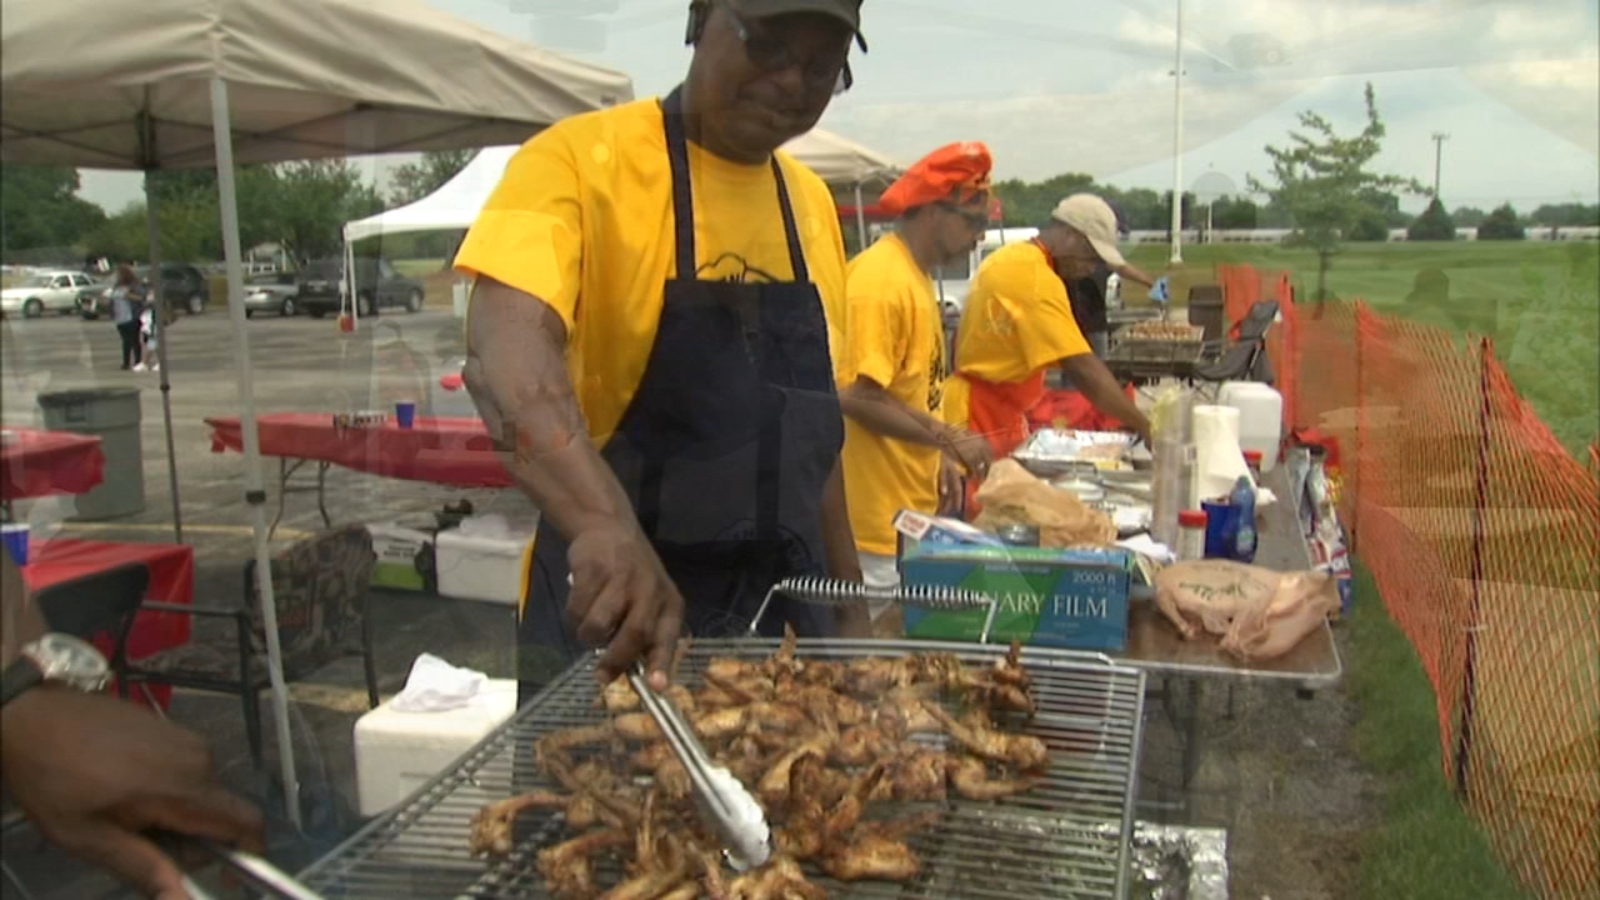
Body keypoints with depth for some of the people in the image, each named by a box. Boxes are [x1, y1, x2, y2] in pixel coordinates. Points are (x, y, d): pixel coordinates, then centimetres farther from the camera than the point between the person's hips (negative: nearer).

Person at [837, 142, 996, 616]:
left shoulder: (916, 276, 13)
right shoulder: (880, 279, -17)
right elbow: (858, 397, -23)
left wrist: (939, 456, 9)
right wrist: (950, 439, -16)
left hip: (911, 511, 9)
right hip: (879, 522, -9)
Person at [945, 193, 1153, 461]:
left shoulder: (1009, 258, 9)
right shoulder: (1036, 278, -22)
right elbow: (1084, 370, -28)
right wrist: (1144, 426, -25)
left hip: (994, 412, 10)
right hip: (981, 417, -10)